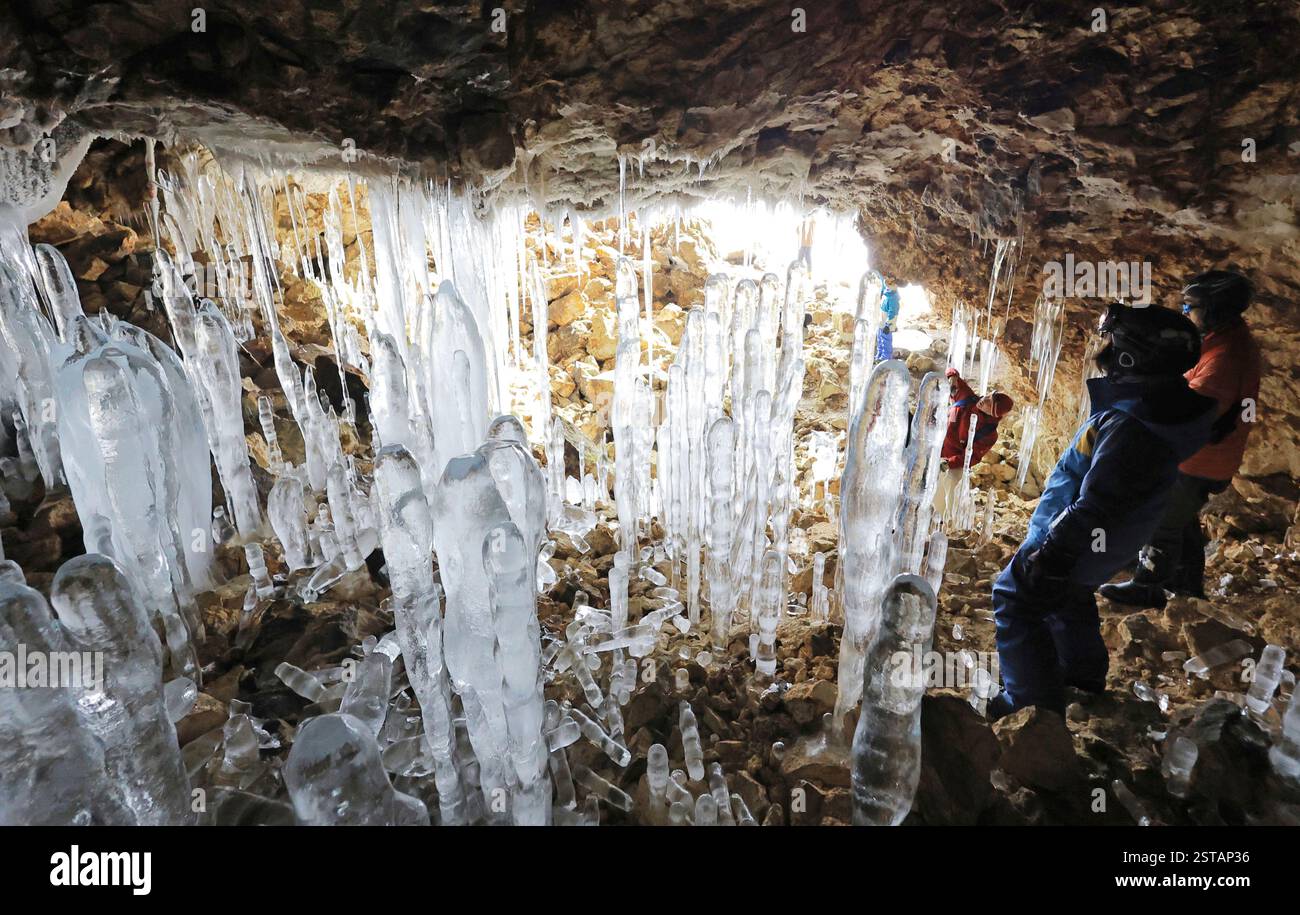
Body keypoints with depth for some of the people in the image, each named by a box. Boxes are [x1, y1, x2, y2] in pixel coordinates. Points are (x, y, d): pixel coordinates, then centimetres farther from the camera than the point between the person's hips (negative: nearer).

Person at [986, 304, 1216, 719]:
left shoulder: (1130, 428, -36)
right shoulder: (1167, 401, -4)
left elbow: (1095, 508, -33)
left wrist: (1049, 558, -24)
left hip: (1077, 543, -9)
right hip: (1105, 543, 10)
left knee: (1017, 599, 6)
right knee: (1070, 596, 30)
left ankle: (1033, 701, 16)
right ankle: (1084, 673, 51)